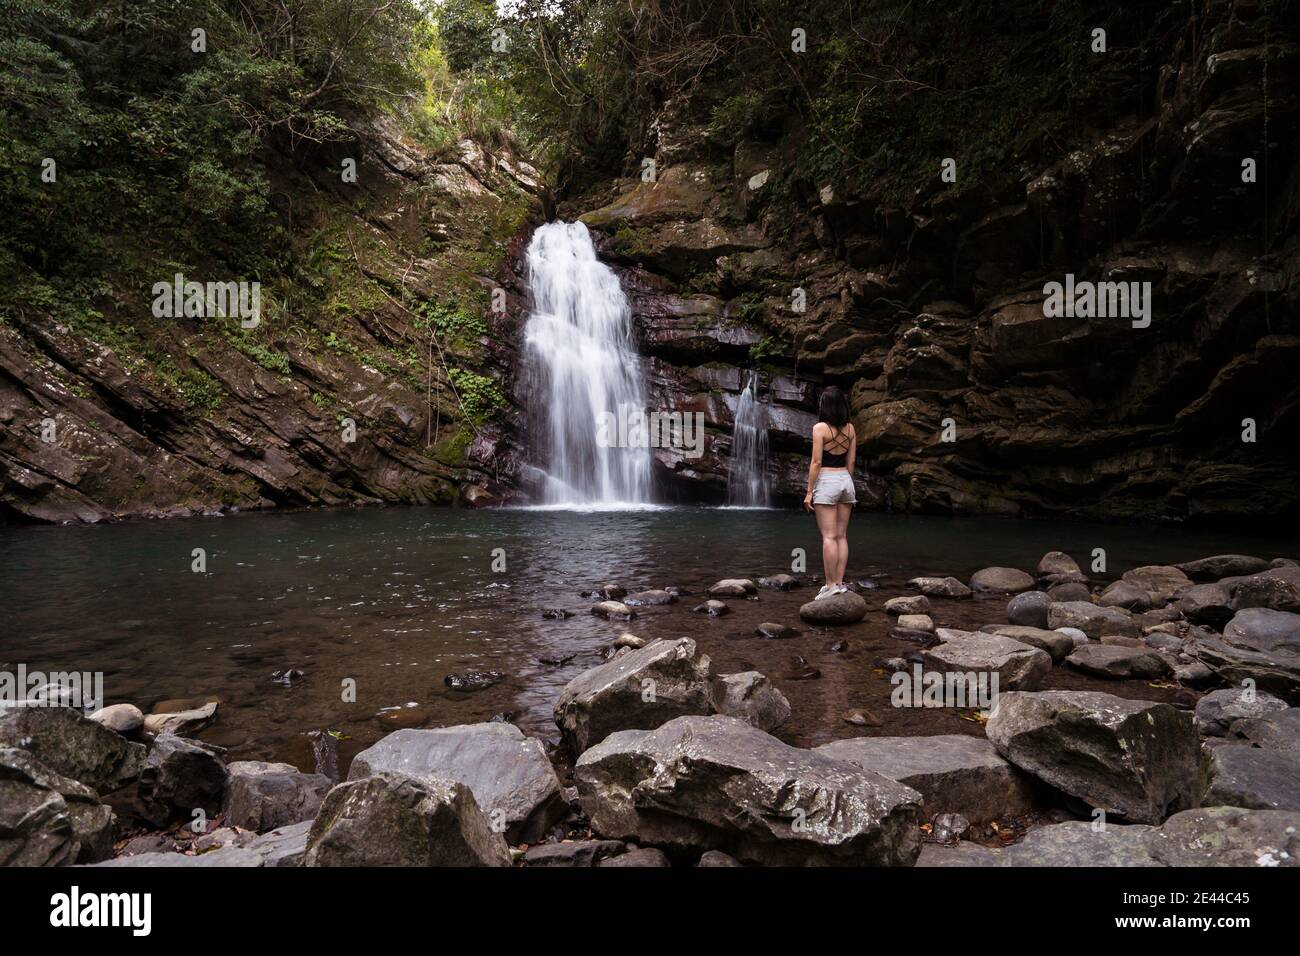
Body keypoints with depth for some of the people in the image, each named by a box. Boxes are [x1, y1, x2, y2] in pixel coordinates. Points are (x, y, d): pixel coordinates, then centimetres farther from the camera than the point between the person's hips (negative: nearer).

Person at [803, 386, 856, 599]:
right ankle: (840, 582, 10)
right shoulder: (850, 429, 6)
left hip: (826, 481, -6)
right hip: (845, 480, 6)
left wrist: (809, 492, -8)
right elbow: (850, 462, 10)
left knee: (829, 536, -5)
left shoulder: (820, 428, -10)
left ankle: (831, 585, -5)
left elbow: (816, 462, -12)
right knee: (841, 536, 9)